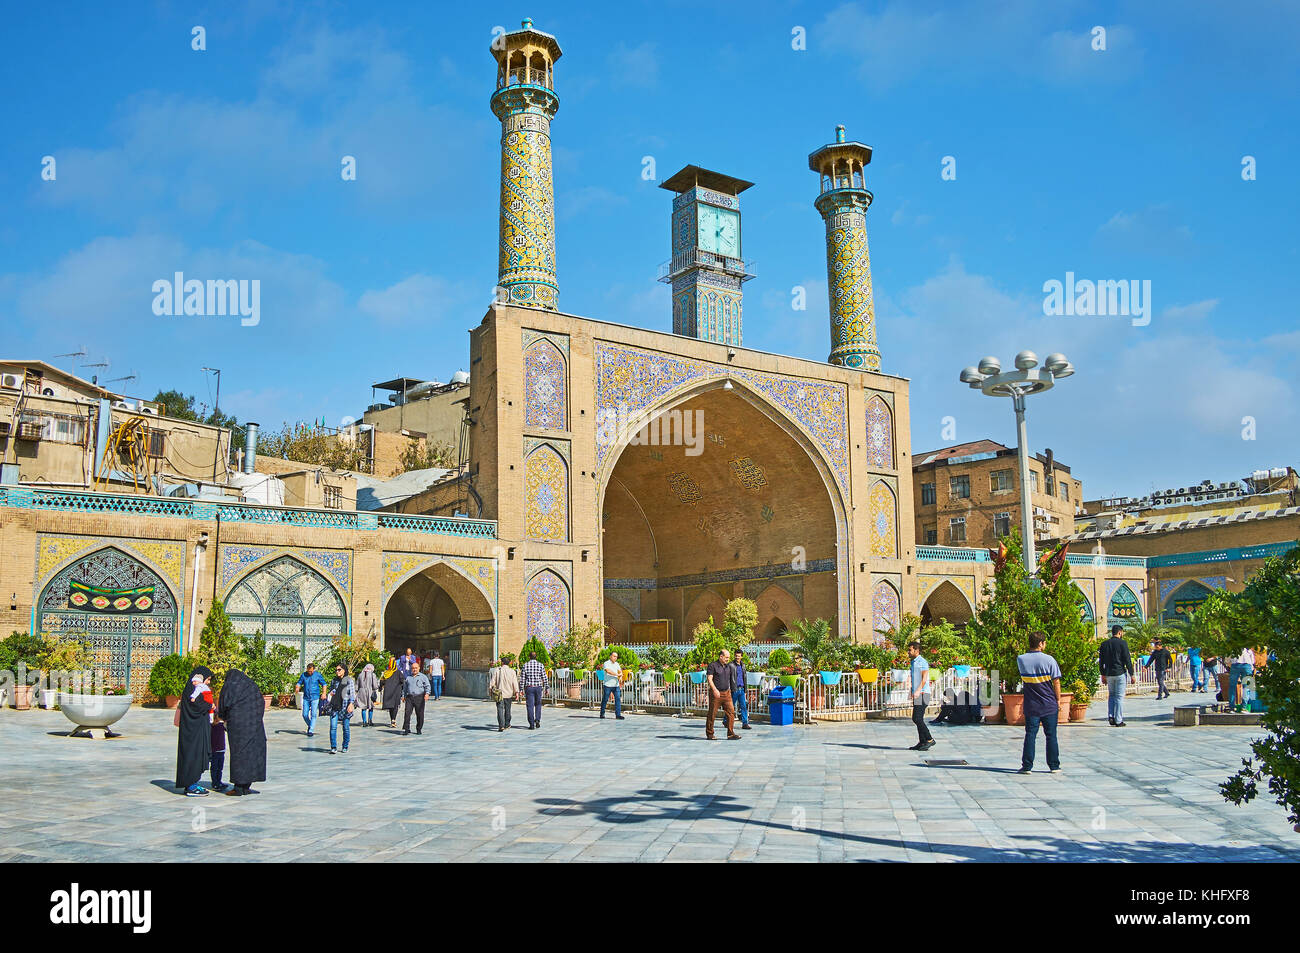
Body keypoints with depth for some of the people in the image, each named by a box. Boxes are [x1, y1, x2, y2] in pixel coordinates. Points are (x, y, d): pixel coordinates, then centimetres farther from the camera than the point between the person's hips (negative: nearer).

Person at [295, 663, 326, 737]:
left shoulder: (318, 675, -3)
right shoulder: (303, 675, 2)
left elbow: (323, 684, 3)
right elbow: (299, 683, 9)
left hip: (315, 698, -3)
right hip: (306, 698, 3)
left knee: (313, 714, -8)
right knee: (305, 715, 3)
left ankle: (311, 731, -3)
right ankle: (310, 725, 29)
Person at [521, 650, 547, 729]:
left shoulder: (525, 665, -1)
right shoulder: (540, 665, -1)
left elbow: (522, 679, -2)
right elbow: (544, 678, -1)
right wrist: (546, 688, 6)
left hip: (529, 687, -1)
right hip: (538, 687, 1)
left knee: (530, 706, 2)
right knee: (538, 704, 18)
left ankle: (531, 724, 0)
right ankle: (537, 720, 3)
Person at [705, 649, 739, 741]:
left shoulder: (728, 666, 13)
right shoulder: (712, 665, -6)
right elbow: (709, 678, -14)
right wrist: (714, 689, -25)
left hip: (726, 693, 5)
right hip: (716, 694, -5)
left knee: (731, 712, -4)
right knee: (712, 714, 2)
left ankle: (730, 734, -2)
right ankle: (709, 734, 13)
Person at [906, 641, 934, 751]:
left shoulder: (922, 662, -10)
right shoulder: (913, 663, 20)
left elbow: (924, 678, -20)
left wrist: (918, 690, -31)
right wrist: (913, 693, 23)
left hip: (922, 694, -10)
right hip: (916, 694, 10)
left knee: (917, 718, -14)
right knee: (916, 719, 7)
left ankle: (930, 740, -7)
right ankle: (922, 742, 9)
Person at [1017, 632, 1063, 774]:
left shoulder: (1021, 660, -4)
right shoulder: (1049, 660, -11)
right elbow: (1056, 682, -7)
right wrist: (1058, 700, 4)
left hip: (1031, 706, 2)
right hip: (1050, 705, -1)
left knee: (1030, 735, 5)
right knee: (1051, 736, 8)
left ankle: (1027, 766, 3)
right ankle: (1054, 766, 14)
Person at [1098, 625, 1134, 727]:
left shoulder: (1104, 644, 7)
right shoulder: (1122, 643, -8)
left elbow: (1101, 661, 9)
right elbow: (1127, 660, -9)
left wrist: (1103, 674, 16)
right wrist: (1131, 674, -3)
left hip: (1109, 674, 4)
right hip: (1120, 673, -4)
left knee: (1111, 695, 18)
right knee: (1119, 697, 1)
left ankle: (1110, 716, 3)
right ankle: (1118, 721, 2)